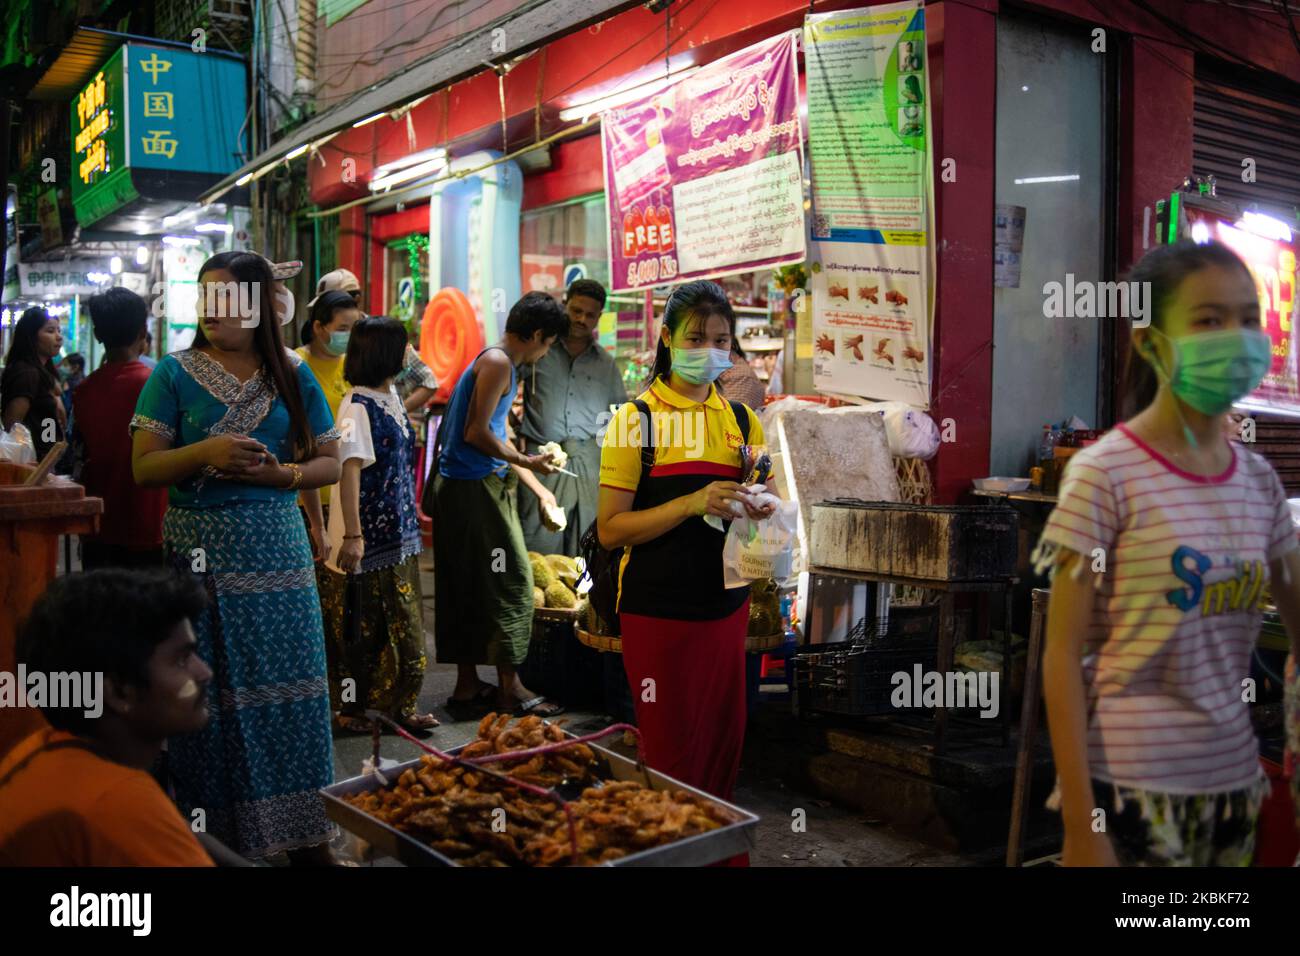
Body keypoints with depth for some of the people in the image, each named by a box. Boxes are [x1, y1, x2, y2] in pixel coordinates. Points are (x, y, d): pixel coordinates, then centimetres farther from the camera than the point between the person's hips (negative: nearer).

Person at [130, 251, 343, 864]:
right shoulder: (175, 373, 3)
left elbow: (330, 464, 8)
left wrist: (280, 473, -11)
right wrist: (205, 453, -17)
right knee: (210, 696, 2)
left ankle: (304, 834, 16)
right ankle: (216, 832, 18)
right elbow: (144, 468, -1)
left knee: (287, 689, 4)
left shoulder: (292, 375, 7)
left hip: (276, 549, 2)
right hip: (199, 552, -1)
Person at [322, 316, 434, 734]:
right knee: (360, 625, 4)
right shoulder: (357, 406, -16)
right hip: (367, 537, -8)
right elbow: (349, 471, -22)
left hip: (396, 533, 8)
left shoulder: (390, 397, 10)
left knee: (401, 624, 12)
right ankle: (350, 706, 17)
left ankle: (399, 703, 22)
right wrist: (351, 535, -26)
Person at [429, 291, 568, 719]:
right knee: (511, 582, -3)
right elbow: (476, 433, -19)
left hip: (458, 486, 10)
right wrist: (526, 461, -8)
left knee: (467, 586, 12)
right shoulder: (498, 363, -12)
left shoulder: (492, 361, 19)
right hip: (476, 487, -10)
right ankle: (510, 688, 4)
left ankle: (467, 685, 20)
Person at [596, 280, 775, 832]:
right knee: (673, 754, 4)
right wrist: (693, 503, -25)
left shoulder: (741, 419, 8)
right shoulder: (637, 419, -6)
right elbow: (610, 530, -12)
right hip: (658, 612, -5)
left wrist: (758, 511, -7)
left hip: (726, 605, 5)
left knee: (725, 743, 13)